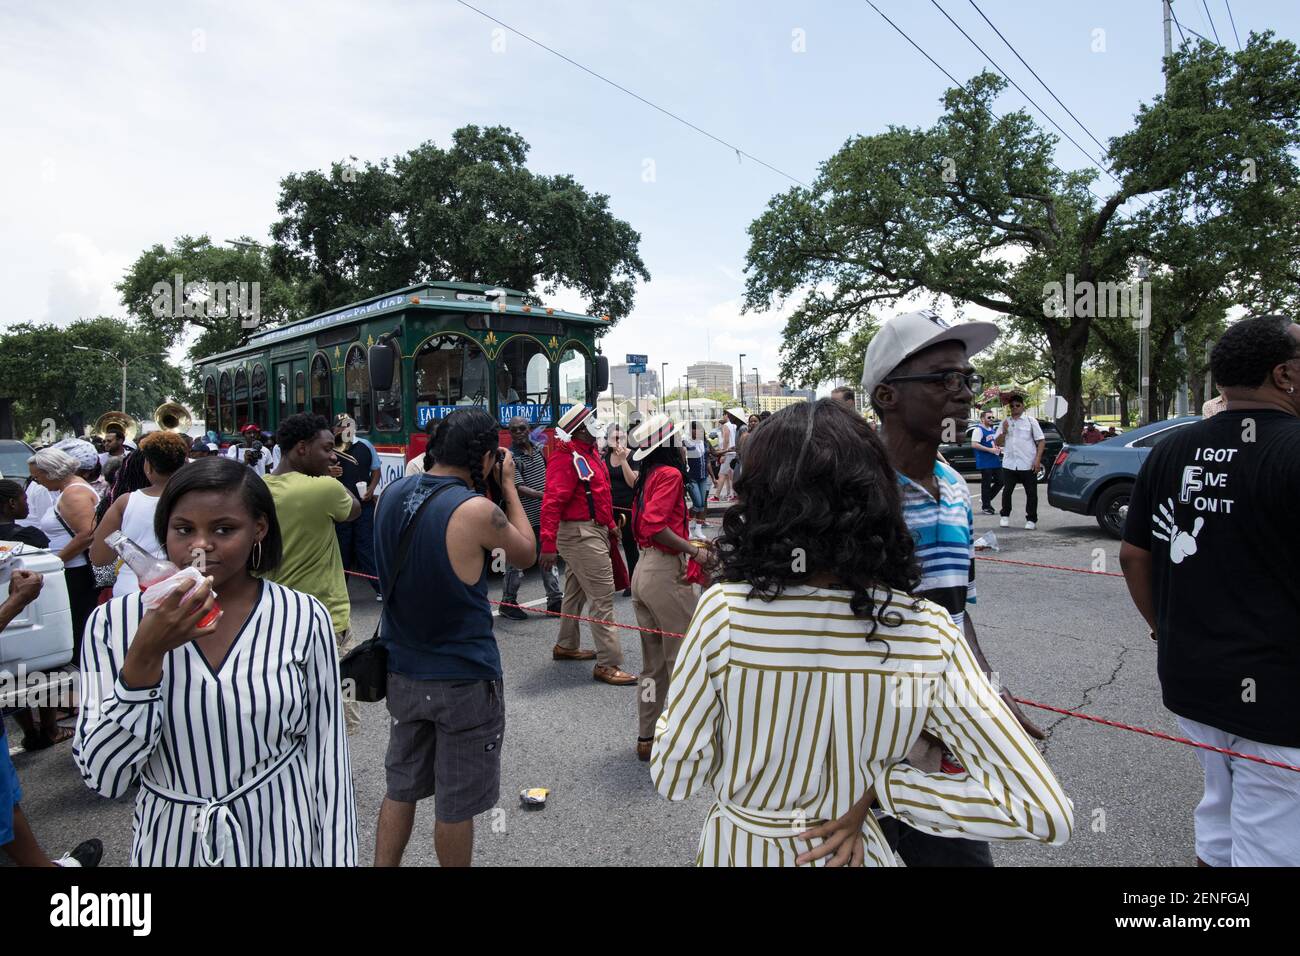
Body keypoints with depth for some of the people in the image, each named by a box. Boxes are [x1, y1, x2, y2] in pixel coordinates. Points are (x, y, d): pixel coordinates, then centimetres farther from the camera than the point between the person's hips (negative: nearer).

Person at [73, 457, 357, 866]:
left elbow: (327, 759, -6)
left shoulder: (303, 618, -12)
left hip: (281, 841, -1)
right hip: (170, 843, 1)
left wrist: (338, 860, -4)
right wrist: (145, 656, -23)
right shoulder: (113, 622, -9)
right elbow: (104, 779, -12)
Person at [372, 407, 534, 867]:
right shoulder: (476, 510, -22)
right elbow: (526, 554, -4)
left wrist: (481, 488, 9)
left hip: (402, 671, 6)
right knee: (455, 804, 12)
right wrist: (508, 485, 2)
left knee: (401, 787, 21)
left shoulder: (393, 494, -3)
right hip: (463, 680, -6)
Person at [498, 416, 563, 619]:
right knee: (517, 564, 2)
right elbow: (519, 488, -20)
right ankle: (508, 603, 16)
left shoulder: (538, 449, 9)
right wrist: (542, 494, -31)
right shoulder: (510, 457, -11)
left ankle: (555, 600, 19)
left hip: (544, 517, 6)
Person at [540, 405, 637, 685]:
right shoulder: (567, 458, -19)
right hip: (580, 534, -11)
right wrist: (548, 544, -30)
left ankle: (566, 646, 37)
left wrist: (610, 524, 24)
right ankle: (608, 664, -5)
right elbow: (553, 502, -25)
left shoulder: (588, 452, 13)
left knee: (576, 591, 22)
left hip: (593, 530, 11)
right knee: (602, 596, -10)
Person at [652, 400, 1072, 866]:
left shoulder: (723, 612, -26)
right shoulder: (929, 633, -20)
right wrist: (881, 787, -13)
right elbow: (1046, 812, -18)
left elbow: (673, 778, -16)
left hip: (738, 849, 0)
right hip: (855, 850, 1)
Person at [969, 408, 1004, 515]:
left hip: (996, 461, 8)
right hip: (985, 462, -8)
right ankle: (986, 506, 9)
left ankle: (985, 499, 24)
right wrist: (990, 450, -20)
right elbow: (974, 444, -19)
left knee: (1000, 481, 9)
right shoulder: (978, 429, -10)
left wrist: (998, 448, 8)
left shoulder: (994, 429, 16)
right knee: (986, 484, -2)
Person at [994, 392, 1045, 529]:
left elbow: (1041, 441, 1)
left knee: (1031, 492, 1)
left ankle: (1031, 520, 9)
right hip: (1009, 464, 3)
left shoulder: (1030, 420, 5)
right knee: (1007, 491, 5)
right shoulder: (1005, 422, 14)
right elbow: (997, 443, 14)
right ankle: (1005, 516, 21)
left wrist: (1037, 459, -9)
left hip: (1028, 465, -2)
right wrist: (1004, 432, -5)